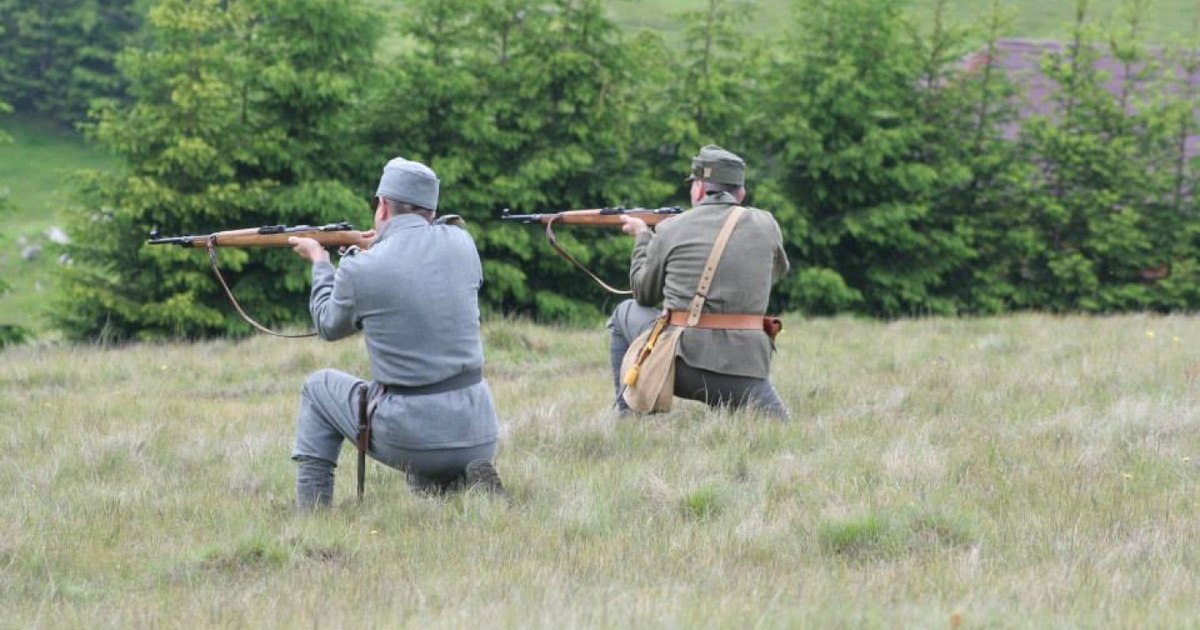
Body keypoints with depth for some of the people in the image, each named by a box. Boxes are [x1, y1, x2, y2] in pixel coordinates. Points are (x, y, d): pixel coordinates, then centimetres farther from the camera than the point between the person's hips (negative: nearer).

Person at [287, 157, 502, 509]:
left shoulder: (359, 270, -10)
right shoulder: (461, 242, 0)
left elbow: (330, 326, 12)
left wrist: (320, 263, 27)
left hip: (408, 436, -4)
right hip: (479, 435, 4)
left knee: (319, 388, 23)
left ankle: (310, 513, 21)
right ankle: (468, 484, 3)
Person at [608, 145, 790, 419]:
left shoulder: (671, 229, 3)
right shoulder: (765, 225, 6)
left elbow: (644, 294, 17)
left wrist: (642, 236, 33)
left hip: (681, 365, -1)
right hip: (745, 372, 1)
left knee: (625, 313, 27)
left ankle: (628, 416, 21)